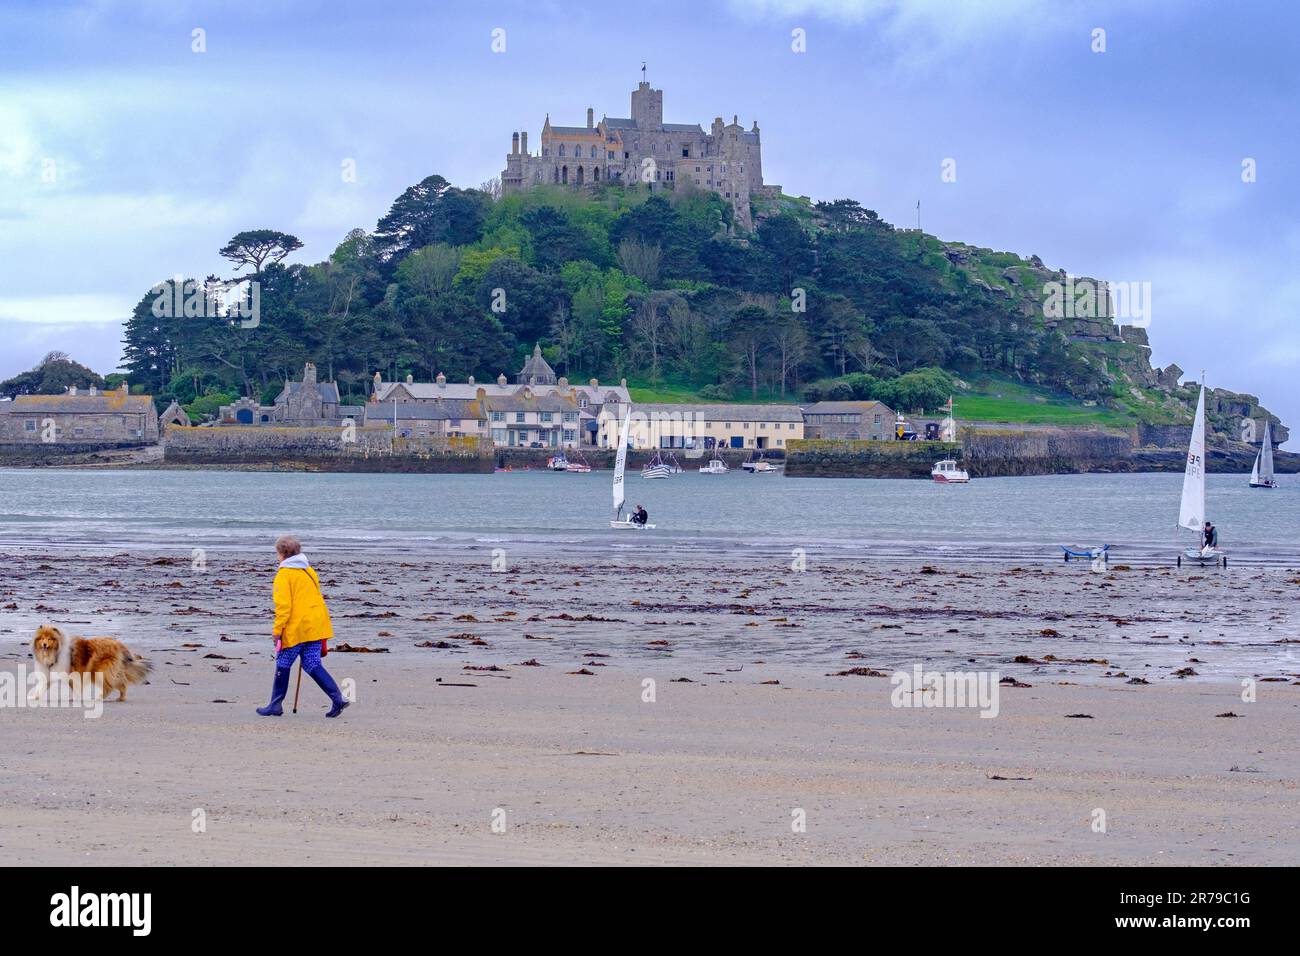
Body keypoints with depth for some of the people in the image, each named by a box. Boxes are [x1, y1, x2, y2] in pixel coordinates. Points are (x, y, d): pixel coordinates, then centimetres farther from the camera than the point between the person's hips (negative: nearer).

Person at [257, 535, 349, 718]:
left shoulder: (284, 575, -7)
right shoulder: (309, 571, 16)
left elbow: (283, 605, -15)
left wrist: (277, 629, -12)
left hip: (296, 627, -7)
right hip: (316, 626, 7)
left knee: (283, 665, 7)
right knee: (313, 665, 6)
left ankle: (275, 705, 14)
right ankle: (337, 698, -9)